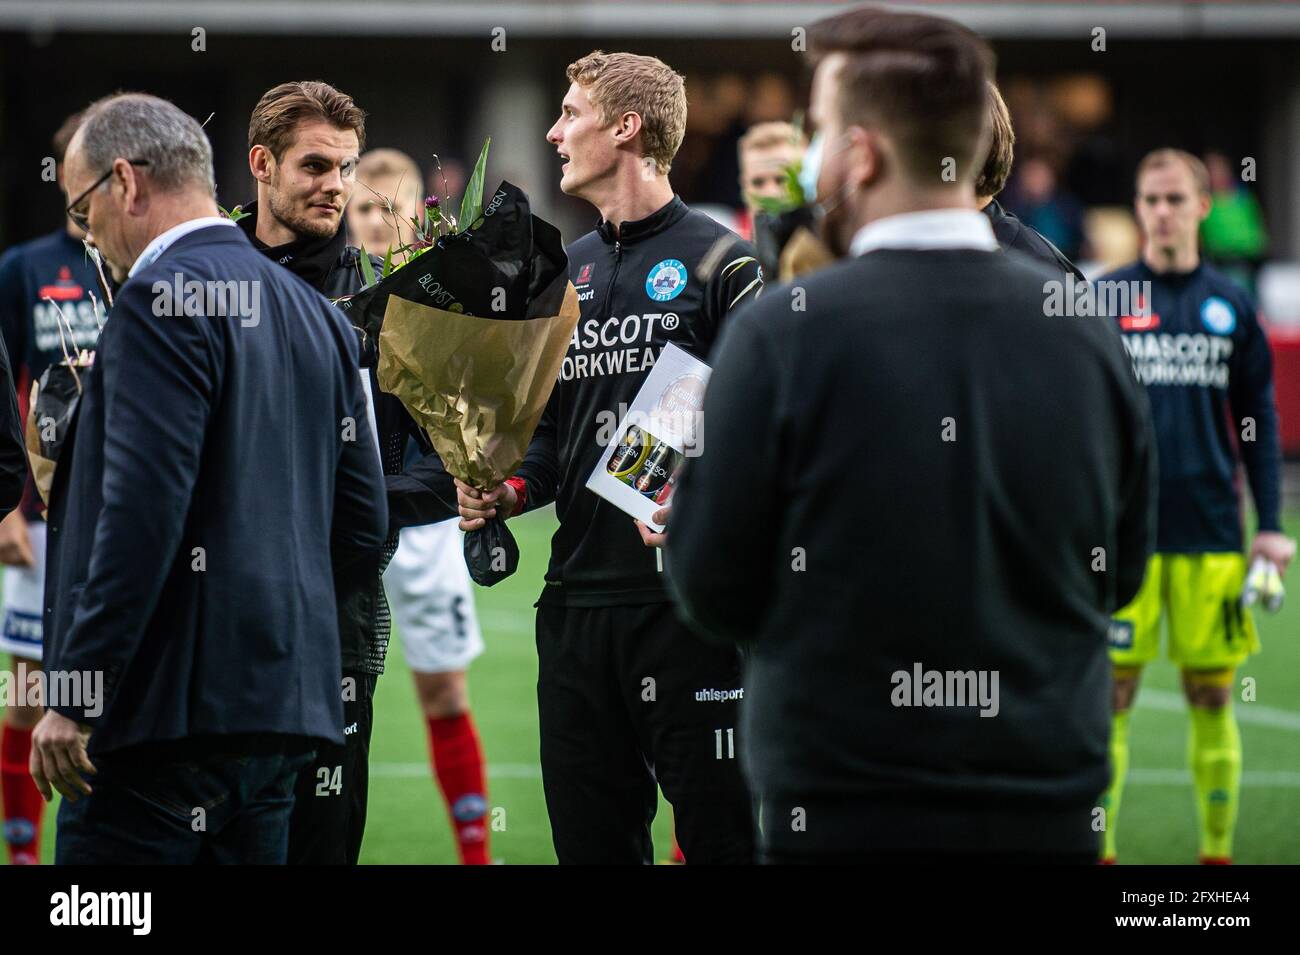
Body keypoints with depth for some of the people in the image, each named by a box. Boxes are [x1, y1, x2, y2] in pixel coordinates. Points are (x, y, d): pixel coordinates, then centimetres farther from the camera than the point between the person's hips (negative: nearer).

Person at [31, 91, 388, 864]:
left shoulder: (164, 296, -10)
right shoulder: (314, 313, 16)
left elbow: (143, 511, -19)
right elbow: (362, 522, 16)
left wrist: (74, 696, -17)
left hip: (171, 707, -9)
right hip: (286, 705, 9)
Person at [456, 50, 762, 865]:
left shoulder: (718, 262, -4)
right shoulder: (570, 271, 18)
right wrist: (509, 492, 4)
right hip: (579, 596, 7)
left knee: (719, 831, -5)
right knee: (590, 835, 10)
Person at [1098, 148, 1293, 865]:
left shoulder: (1230, 304, 8)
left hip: (1212, 535, 2)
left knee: (1211, 696, 5)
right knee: (1112, 692, -2)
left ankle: (1218, 850, 12)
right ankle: (1098, 847, 4)